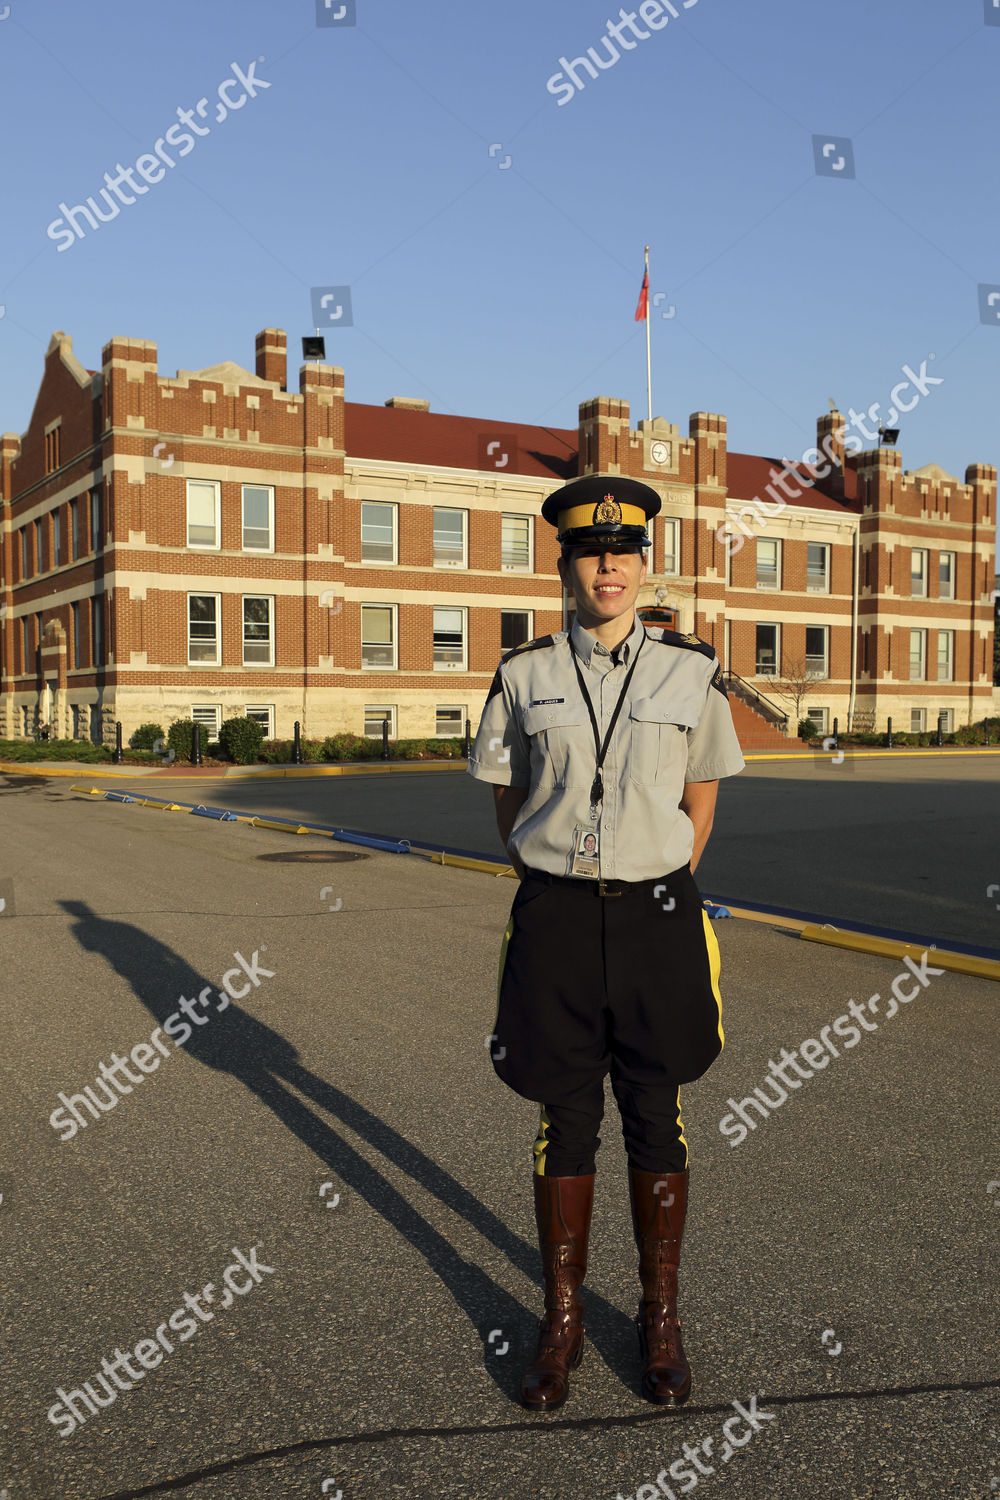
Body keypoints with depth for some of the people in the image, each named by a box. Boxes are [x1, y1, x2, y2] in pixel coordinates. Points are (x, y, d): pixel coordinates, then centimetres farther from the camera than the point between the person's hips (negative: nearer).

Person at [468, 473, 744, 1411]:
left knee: (655, 1119, 10)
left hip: (655, 918, 0)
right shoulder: (524, 676, 1)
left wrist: (654, 894, 9)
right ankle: (562, 1322, 26)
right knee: (565, 1120, 9)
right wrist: (560, 894, 9)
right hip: (554, 919, 0)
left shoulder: (691, 674, 1)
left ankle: (660, 1320, 28)